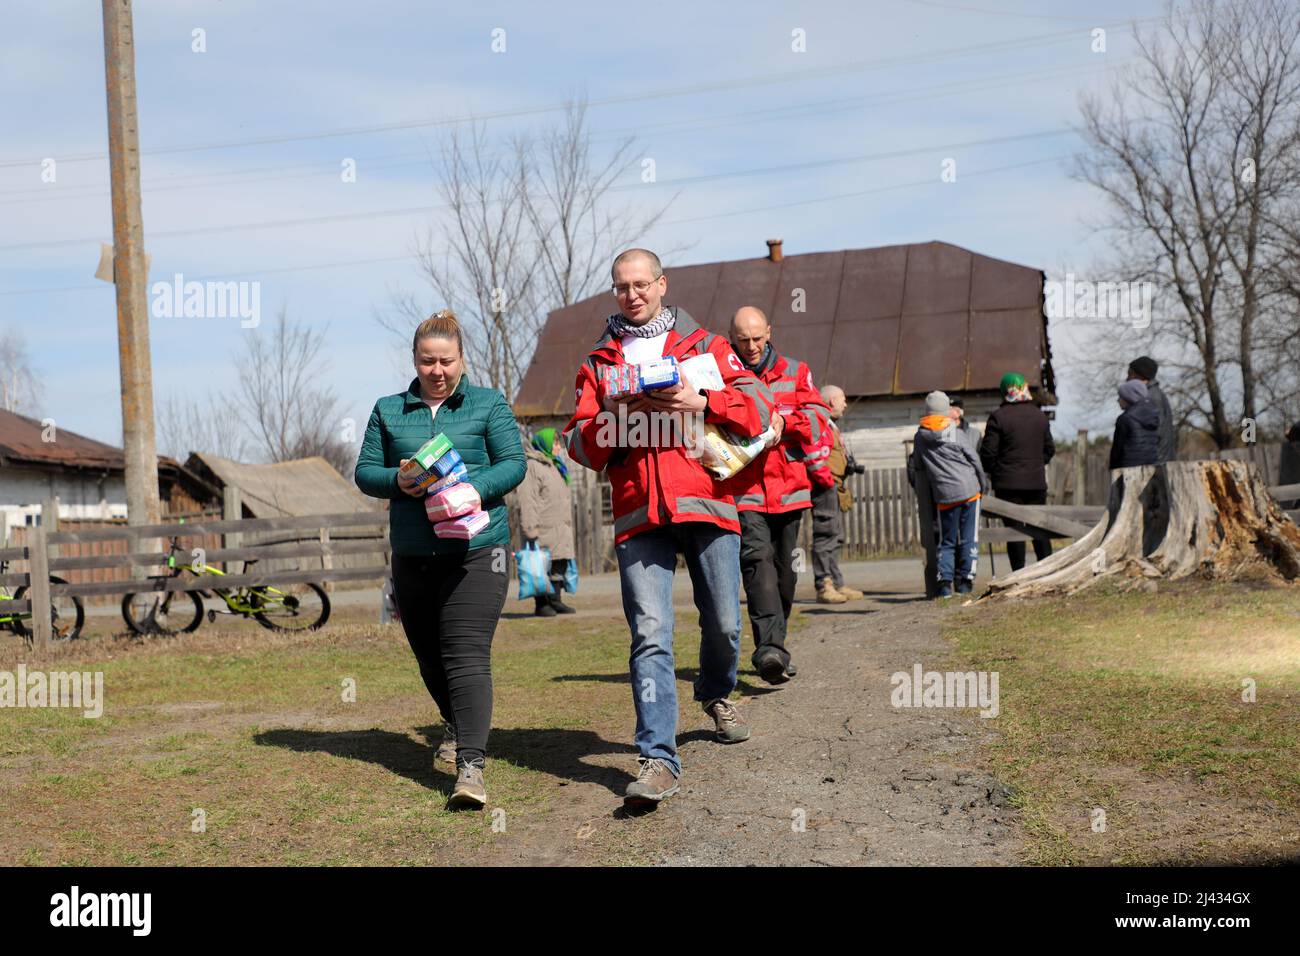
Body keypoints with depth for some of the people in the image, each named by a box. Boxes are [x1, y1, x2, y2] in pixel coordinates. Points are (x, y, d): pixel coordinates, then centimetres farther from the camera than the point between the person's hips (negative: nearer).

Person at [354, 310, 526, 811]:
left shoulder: (489, 404, 5)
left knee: (466, 654, -15)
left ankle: (470, 766, -20)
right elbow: (365, 471, 10)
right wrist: (397, 481, -12)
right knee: (429, 654, 16)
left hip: (475, 549, -4)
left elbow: (513, 464, -2)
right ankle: (456, 723, 44)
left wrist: (470, 490, -19)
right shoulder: (388, 410, 13)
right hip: (412, 554, 4)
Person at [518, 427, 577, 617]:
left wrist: (568, 525, 23)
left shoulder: (554, 467, 23)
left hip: (560, 530, 9)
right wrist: (530, 528, -21)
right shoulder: (532, 466, -7)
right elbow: (527, 500, -15)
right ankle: (541, 604, -3)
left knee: (559, 565, 9)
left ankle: (554, 601, 15)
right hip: (543, 530, -9)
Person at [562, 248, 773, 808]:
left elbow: (758, 408, 4)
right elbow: (581, 446, 10)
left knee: (723, 623, 7)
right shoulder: (598, 364, 18)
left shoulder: (704, 346, 14)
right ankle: (658, 760, -12)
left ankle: (717, 695, 39)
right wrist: (614, 415, -8)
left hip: (706, 505, 0)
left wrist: (701, 403, -11)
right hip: (638, 514, 0)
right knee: (649, 635, -10)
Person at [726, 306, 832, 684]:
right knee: (757, 560, -20)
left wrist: (783, 420, -15)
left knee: (785, 568, 11)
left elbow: (819, 418, 2)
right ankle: (770, 648, -30)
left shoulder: (794, 372, 11)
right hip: (743, 490, -3)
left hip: (788, 487, 3)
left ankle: (773, 644, 28)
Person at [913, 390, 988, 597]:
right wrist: (983, 482, 14)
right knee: (969, 539, 6)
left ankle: (944, 582, -2)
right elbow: (974, 459, 0)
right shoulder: (955, 433, -4)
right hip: (969, 490, -2)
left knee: (946, 541, 10)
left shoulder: (920, 437, 2)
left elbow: (918, 466, 10)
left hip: (944, 496, 2)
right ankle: (965, 581, 4)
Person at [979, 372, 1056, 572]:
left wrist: (990, 472, 7)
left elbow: (988, 451, -9)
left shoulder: (998, 416, -9)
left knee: (1014, 528, -1)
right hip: (1036, 481, 4)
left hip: (1008, 483, -4)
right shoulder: (1039, 415, 8)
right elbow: (1050, 448, 14)